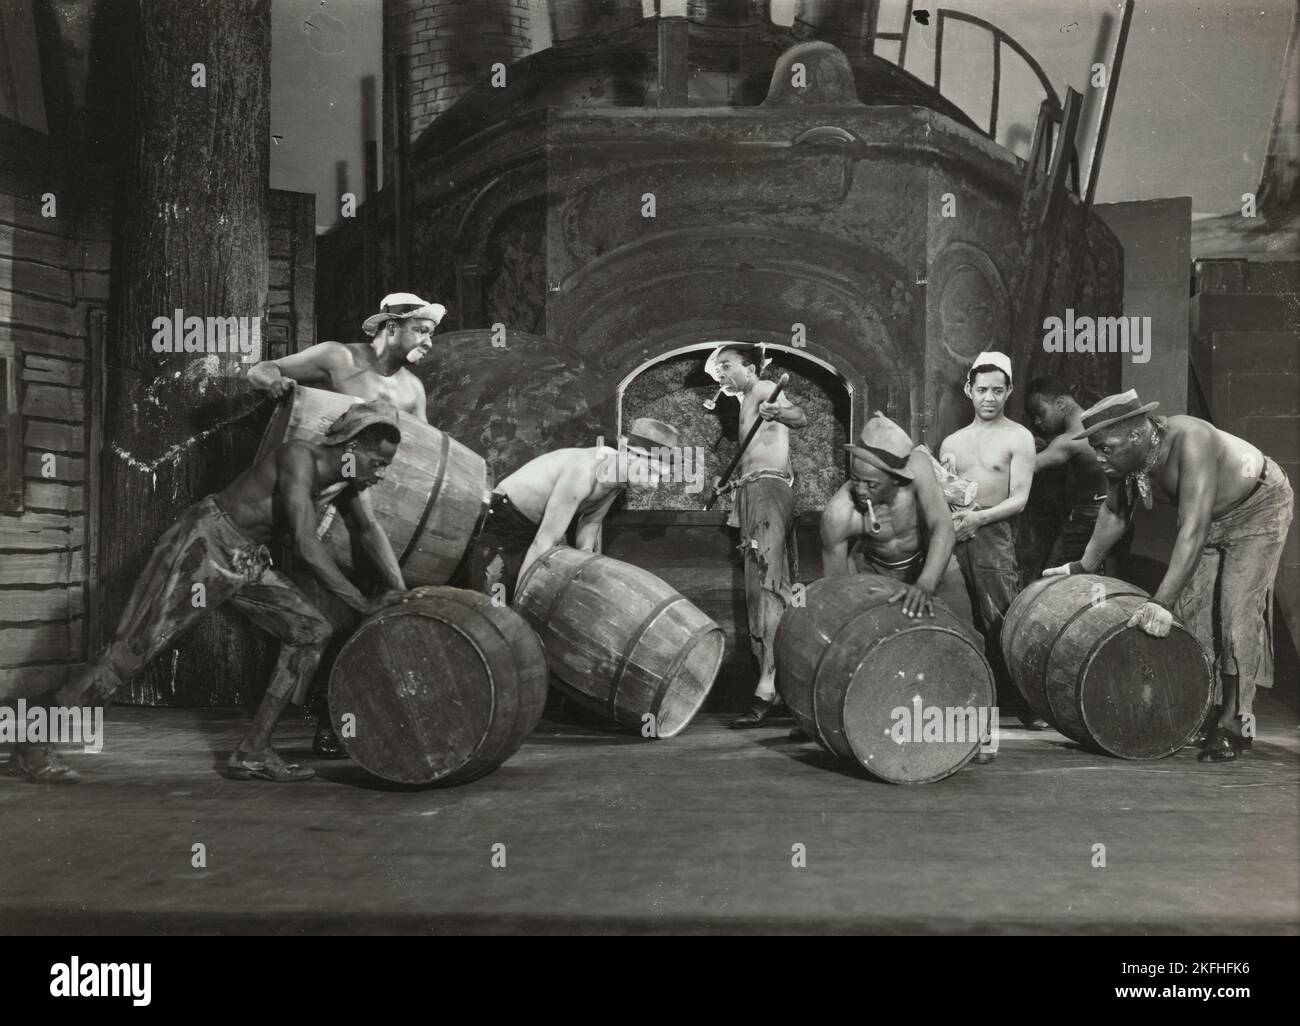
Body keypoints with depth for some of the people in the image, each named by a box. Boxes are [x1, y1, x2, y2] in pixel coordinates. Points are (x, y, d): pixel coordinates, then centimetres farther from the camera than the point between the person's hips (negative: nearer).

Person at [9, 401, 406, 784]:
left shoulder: (345, 475, 1)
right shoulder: (299, 459, -25)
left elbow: (369, 530, 7)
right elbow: (305, 543, -31)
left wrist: (401, 592, -4)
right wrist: (362, 603, -29)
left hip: (247, 560, 9)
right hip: (204, 546, -9)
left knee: (311, 631, 1)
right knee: (133, 648, -8)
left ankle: (252, 751, 4)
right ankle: (34, 743, 6)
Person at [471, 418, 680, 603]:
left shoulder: (618, 470, -11)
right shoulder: (583, 472, -36)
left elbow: (590, 522, 3)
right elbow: (544, 542, -33)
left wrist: (585, 551, -17)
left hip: (540, 524, 8)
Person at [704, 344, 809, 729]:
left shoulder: (763, 390, -1)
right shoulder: (746, 403, 27)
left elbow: (801, 419, -21)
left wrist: (778, 413, -41)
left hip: (768, 489, -10)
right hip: (752, 493, 10)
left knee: (765, 585, -19)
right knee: (761, 586, 8)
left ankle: (768, 685, -28)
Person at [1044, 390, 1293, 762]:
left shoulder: (1189, 440, -40)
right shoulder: (1122, 459, -19)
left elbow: (1193, 529, -47)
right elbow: (1114, 514, 1)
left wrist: (1162, 602, -52)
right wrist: (1084, 566, 8)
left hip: (1258, 506, -7)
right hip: (1209, 518, 7)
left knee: (1238, 613, -15)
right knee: (1189, 610, 1)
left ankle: (1234, 725, -8)